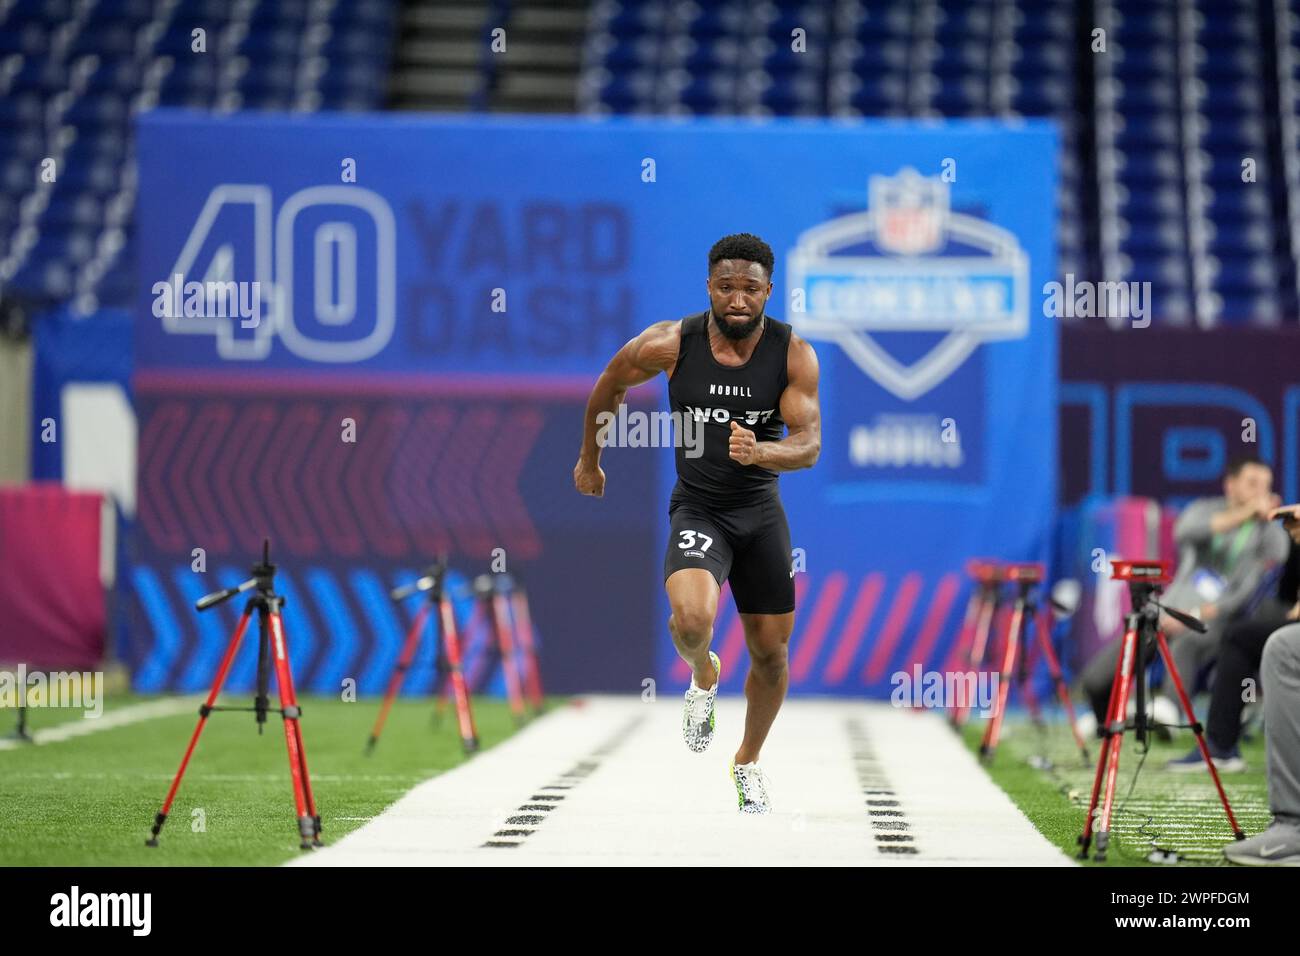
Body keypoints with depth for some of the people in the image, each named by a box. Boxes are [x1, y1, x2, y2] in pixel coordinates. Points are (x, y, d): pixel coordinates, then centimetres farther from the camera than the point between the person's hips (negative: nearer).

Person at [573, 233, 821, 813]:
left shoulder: (793, 354, -13)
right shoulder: (671, 345, -15)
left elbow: (809, 445, -18)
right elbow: (610, 385, 5)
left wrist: (758, 452, -39)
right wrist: (589, 459, 16)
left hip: (762, 509, 2)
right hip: (698, 509, -2)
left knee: (771, 653, 10)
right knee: (692, 618, -29)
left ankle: (748, 761, 37)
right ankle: (703, 676, 8)